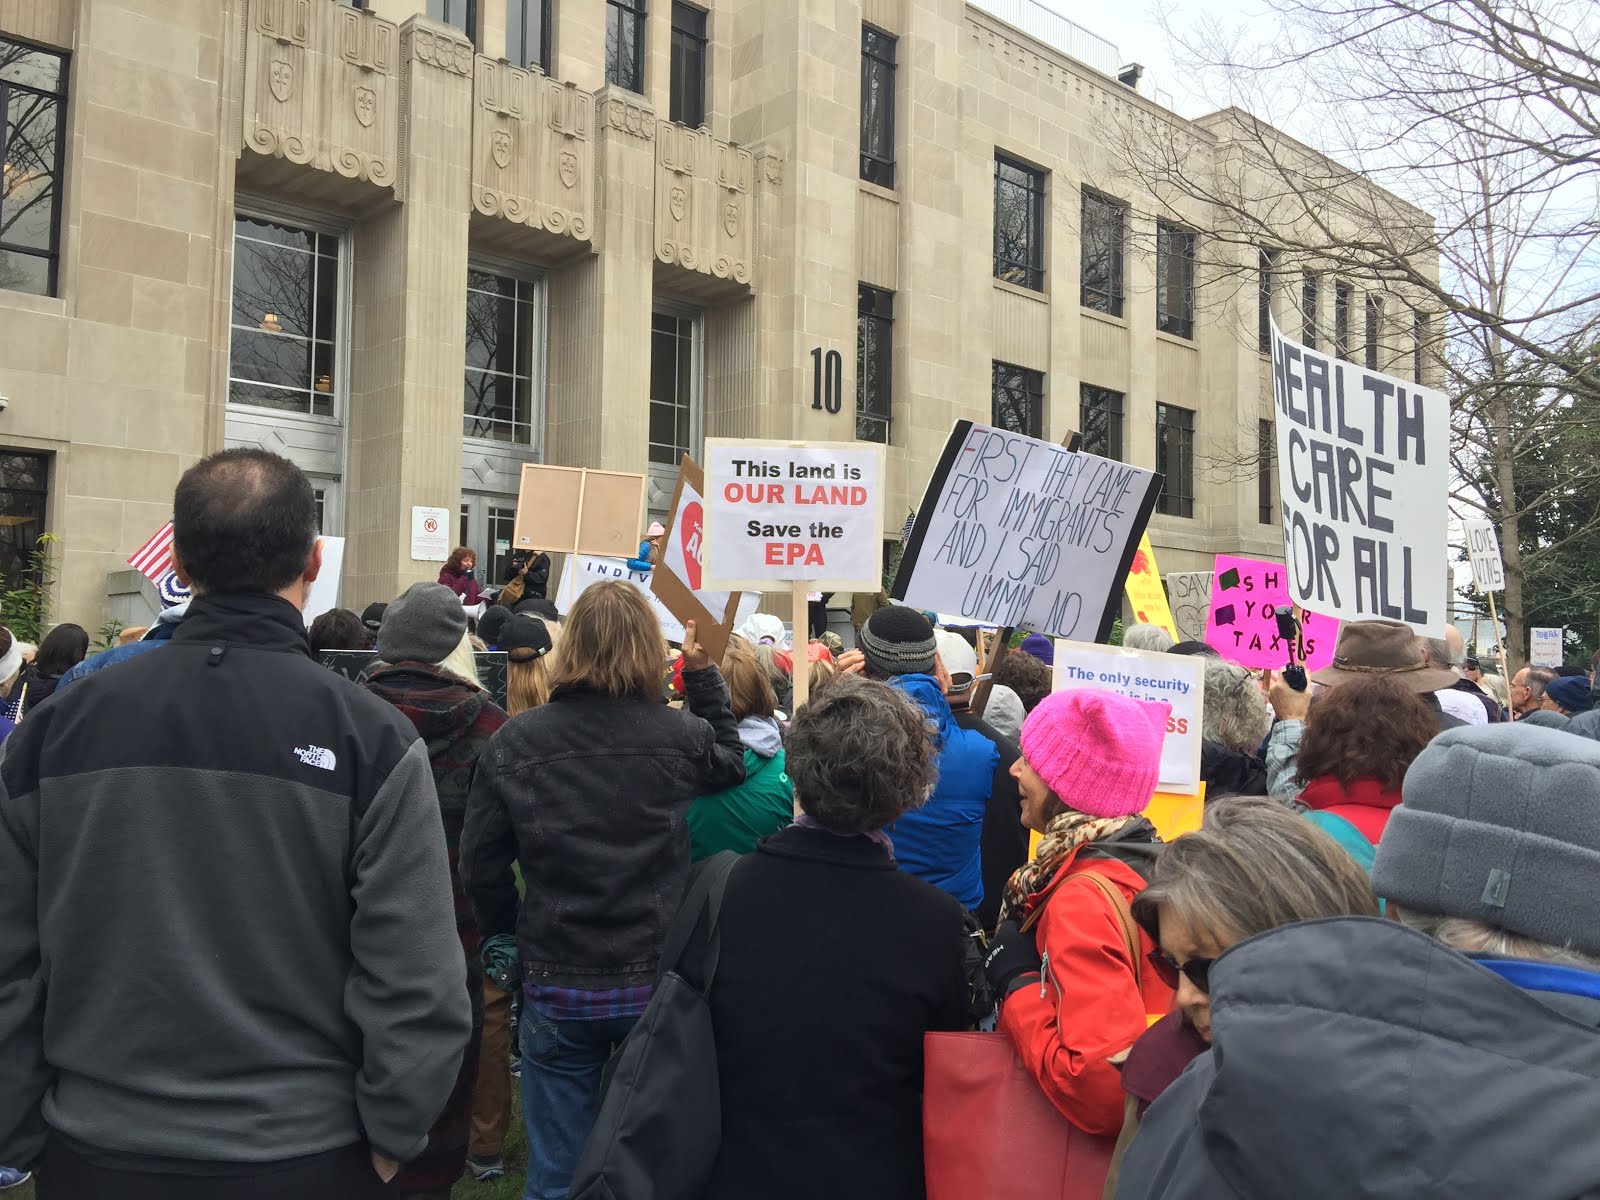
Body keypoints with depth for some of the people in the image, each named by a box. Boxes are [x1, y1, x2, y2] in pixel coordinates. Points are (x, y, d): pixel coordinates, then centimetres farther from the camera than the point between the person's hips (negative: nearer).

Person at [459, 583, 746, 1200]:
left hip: (556, 983, 0)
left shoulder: (514, 742, -8)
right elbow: (732, 760, 12)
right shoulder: (680, 735, -11)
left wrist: (510, 932, 15)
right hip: (657, 981, 0)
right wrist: (703, 673, 13)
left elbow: (480, 866, -2)